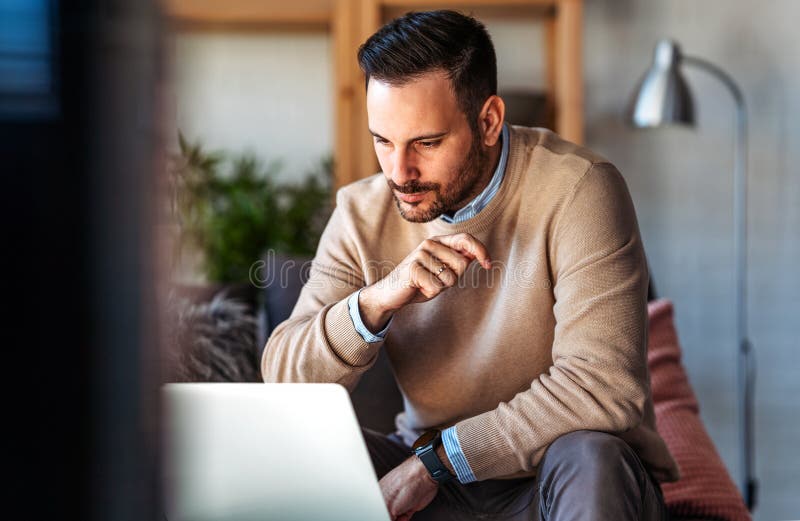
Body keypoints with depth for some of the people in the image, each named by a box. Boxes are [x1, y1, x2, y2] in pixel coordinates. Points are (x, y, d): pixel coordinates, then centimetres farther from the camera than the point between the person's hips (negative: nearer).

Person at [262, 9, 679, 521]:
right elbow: (282, 381, -9)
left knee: (587, 461, -36)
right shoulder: (362, 214, -2)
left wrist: (435, 460, -24)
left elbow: (603, 387, -27)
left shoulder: (578, 190, -18)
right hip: (432, 477, 4)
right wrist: (376, 300, -28)